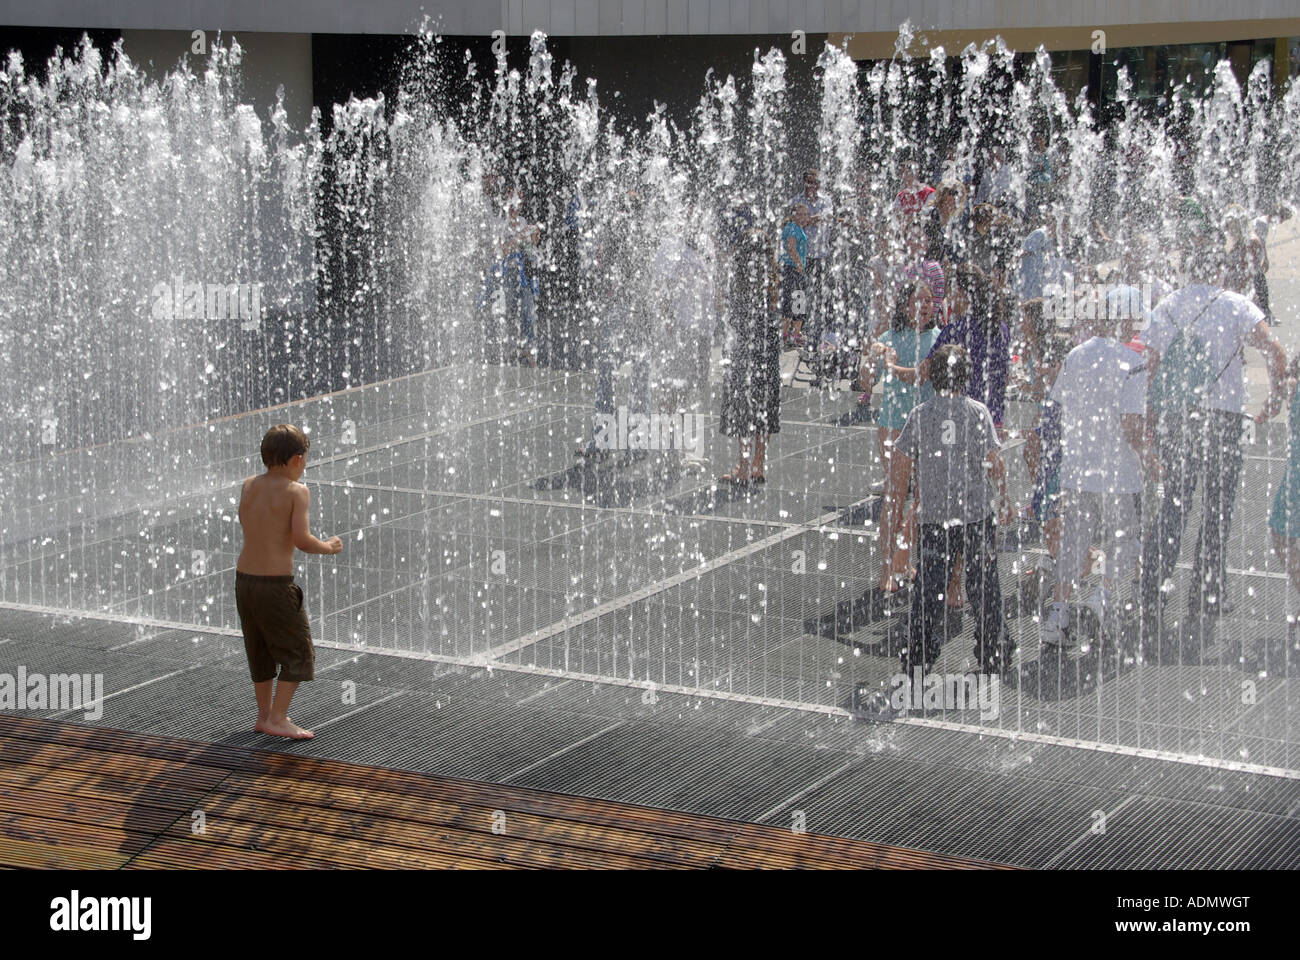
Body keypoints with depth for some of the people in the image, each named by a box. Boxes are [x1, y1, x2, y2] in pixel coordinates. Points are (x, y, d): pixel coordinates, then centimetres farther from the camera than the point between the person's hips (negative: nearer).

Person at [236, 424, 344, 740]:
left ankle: (265, 715, 31)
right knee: (298, 654, 6)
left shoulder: (249, 486, 7)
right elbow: (302, 540, -17)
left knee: (260, 652, 21)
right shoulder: (296, 491, -11)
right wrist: (329, 547, 0)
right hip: (276, 584, -7)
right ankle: (278, 719, 1)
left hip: (244, 580, 7)